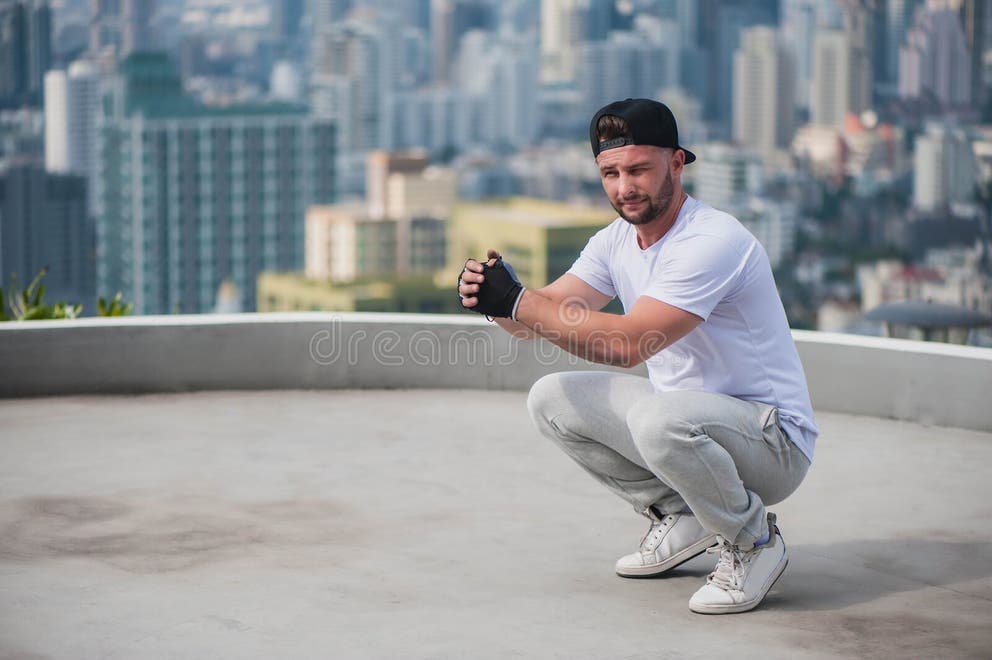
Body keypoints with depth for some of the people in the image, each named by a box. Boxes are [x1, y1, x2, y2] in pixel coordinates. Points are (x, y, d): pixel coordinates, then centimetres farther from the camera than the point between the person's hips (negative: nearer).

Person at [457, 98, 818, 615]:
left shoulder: (713, 241, -24)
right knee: (552, 398, 1)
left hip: (774, 441, -8)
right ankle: (680, 517, 11)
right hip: (681, 415, 8)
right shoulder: (616, 241, 4)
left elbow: (628, 344, -33)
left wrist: (516, 301, -33)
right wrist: (493, 295, -27)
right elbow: (539, 317, -4)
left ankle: (753, 543, -10)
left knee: (659, 418, -37)